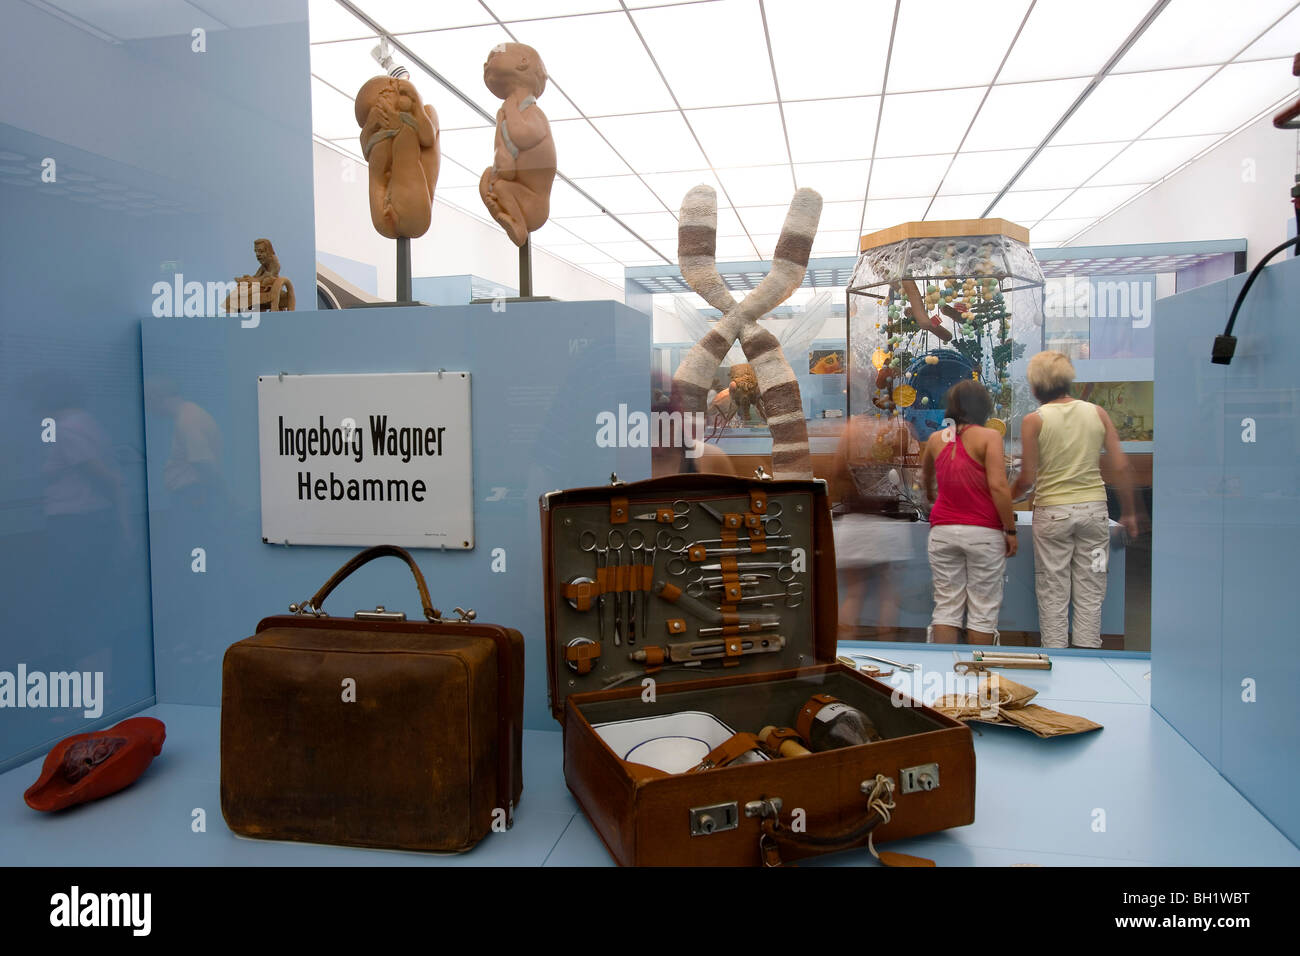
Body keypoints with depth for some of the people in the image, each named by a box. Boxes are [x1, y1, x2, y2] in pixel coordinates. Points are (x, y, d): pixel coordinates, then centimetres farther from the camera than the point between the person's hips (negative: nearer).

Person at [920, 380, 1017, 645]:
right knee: (983, 609, 5)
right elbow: (998, 486, -15)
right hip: (984, 533, -3)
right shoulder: (989, 437, -6)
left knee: (946, 607, 6)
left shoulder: (936, 439, 8)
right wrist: (1010, 529, -8)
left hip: (943, 531, 4)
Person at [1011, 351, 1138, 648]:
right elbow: (1120, 467, 1)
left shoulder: (1034, 420, -7)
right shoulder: (1096, 412, 2)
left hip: (1052, 512, -2)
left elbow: (1027, 478, -9)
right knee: (1090, 594, 9)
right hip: (1094, 509, 3)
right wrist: (1128, 512, 11)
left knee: (1053, 595, 6)